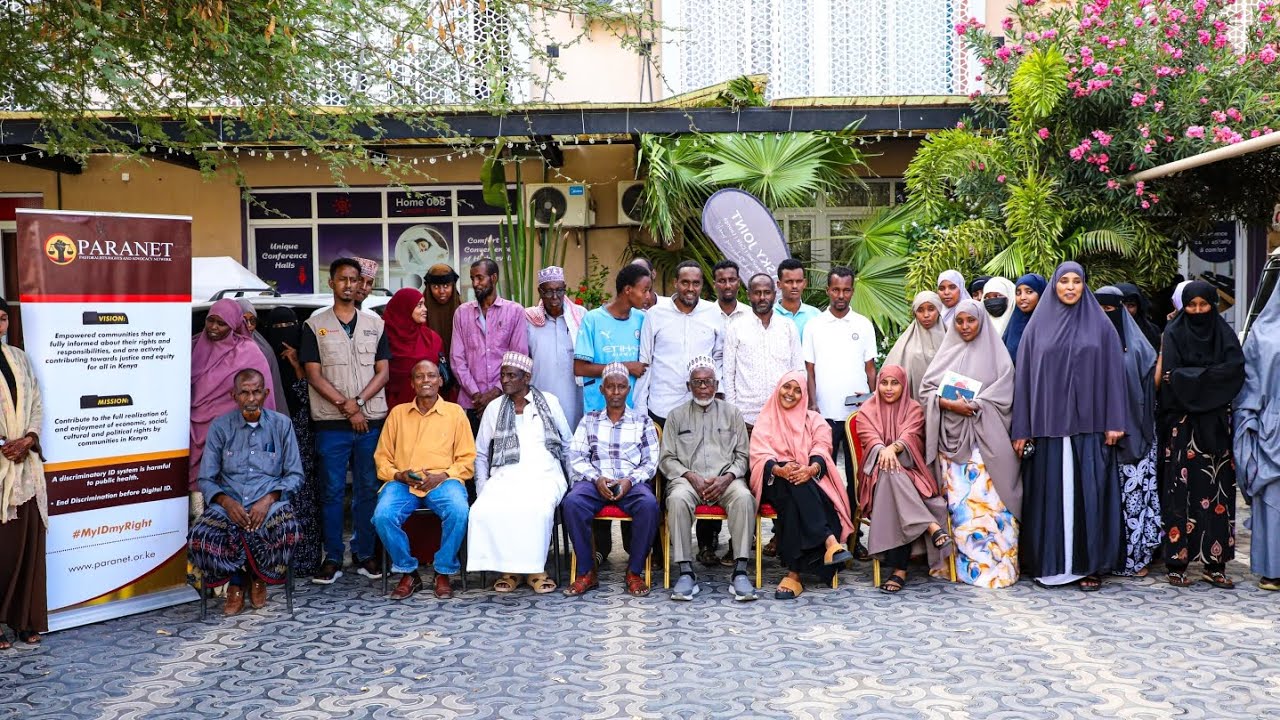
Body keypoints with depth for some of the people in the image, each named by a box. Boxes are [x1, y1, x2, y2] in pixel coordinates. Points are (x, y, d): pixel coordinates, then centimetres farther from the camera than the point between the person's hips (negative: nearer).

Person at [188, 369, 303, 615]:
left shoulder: (281, 424, 7)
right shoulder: (220, 427, 7)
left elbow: (294, 475, 5)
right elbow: (206, 479, 6)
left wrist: (269, 499, -12)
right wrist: (226, 502, -14)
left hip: (270, 502, -1)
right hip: (229, 504, 1)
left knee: (287, 533, -34)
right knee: (199, 539, -30)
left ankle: (259, 578, 2)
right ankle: (236, 581, 3)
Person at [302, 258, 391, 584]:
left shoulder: (375, 324, 10)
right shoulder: (314, 325, 4)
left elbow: (383, 372, 6)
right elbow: (314, 375, -2)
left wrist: (358, 401, -9)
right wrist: (347, 406, -11)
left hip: (371, 421, 2)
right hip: (331, 423, -2)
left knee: (368, 490, 7)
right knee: (332, 492, 2)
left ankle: (364, 554, 16)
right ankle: (332, 558, 10)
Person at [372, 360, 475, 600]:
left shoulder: (455, 412, 10)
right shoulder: (398, 413, 16)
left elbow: (467, 460, 6)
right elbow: (382, 457, 14)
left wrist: (442, 476, -11)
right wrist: (398, 475, -6)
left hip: (442, 481, -2)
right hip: (402, 483, 2)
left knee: (459, 512, -33)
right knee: (383, 516, -28)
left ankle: (444, 573, -10)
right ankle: (408, 573, -6)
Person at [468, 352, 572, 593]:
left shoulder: (549, 402, 11)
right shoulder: (494, 408, 15)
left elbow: (567, 444, 13)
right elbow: (480, 454, 17)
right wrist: (482, 490, 5)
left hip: (544, 475, -2)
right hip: (506, 475, 2)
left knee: (538, 509, -36)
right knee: (484, 510, -30)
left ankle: (535, 569, -16)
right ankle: (507, 568, -14)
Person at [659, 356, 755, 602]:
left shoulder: (732, 413, 16)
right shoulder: (676, 415, 15)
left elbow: (743, 456, 12)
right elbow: (666, 459, 9)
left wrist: (727, 477, -8)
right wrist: (691, 476, -8)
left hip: (726, 478, 1)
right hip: (687, 478, 0)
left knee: (744, 497, -33)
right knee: (678, 498, -35)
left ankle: (740, 571, -31)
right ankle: (686, 572, -31)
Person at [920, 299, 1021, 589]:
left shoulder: (996, 355, 7)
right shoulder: (947, 353, 14)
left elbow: (1003, 394, -3)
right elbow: (927, 390, 7)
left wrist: (971, 405, -15)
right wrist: (950, 404, -11)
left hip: (984, 439, -3)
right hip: (951, 437, 3)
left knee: (988, 498, -8)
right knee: (959, 501, -1)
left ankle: (997, 564, -3)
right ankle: (967, 564, 4)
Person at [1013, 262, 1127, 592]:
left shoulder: (1100, 324, 6)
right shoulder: (1038, 325, 7)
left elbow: (1113, 372, 4)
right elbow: (1024, 376, 5)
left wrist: (1114, 422, -4)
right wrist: (1022, 429, 1)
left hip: (1088, 425, -1)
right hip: (1049, 424, 1)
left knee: (1089, 492, -1)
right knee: (1050, 492, 3)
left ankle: (1090, 565, 8)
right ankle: (1050, 562, 11)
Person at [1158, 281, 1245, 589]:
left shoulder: (1224, 334, 10)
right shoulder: (1174, 334, 4)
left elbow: (1236, 368, -6)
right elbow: (1170, 375, -10)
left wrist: (1193, 376, -10)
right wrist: (1211, 375, -9)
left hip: (1217, 424, 2)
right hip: (1184, 424, -2)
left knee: (1217, 490, 0)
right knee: (1183, 490, -4)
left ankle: (1215, 563, 6)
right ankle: (1177, 563, 0)